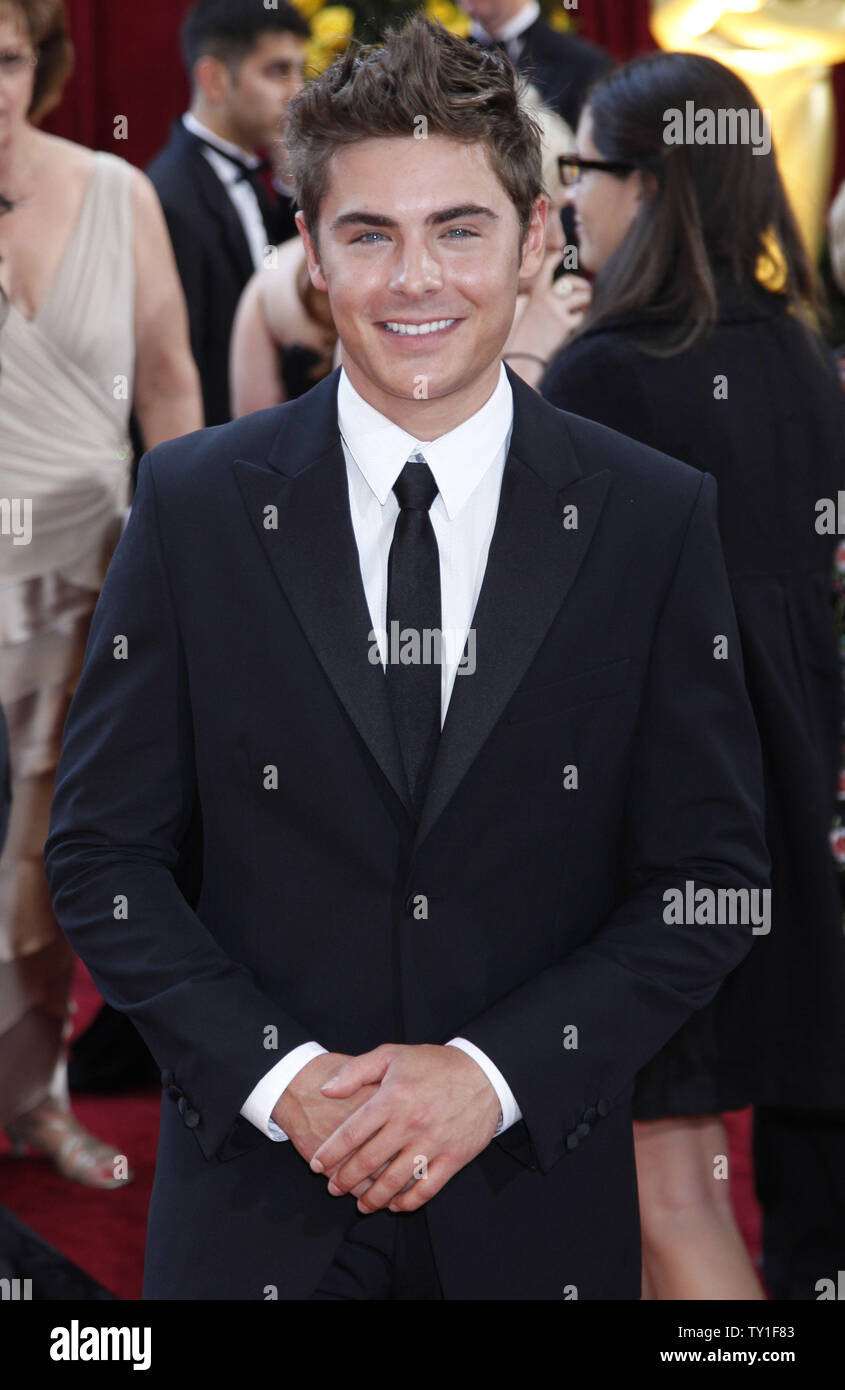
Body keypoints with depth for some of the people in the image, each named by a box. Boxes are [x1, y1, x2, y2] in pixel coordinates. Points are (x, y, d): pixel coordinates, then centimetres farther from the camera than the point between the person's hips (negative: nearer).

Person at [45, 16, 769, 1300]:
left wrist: (496, 1072, -13)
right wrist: (276, 1075, -13)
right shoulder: (195, 505, -2)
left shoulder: (657, 519, -3)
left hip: (537, 1204, 0)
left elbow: (714, 875, -2)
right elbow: (103, 851, -1)